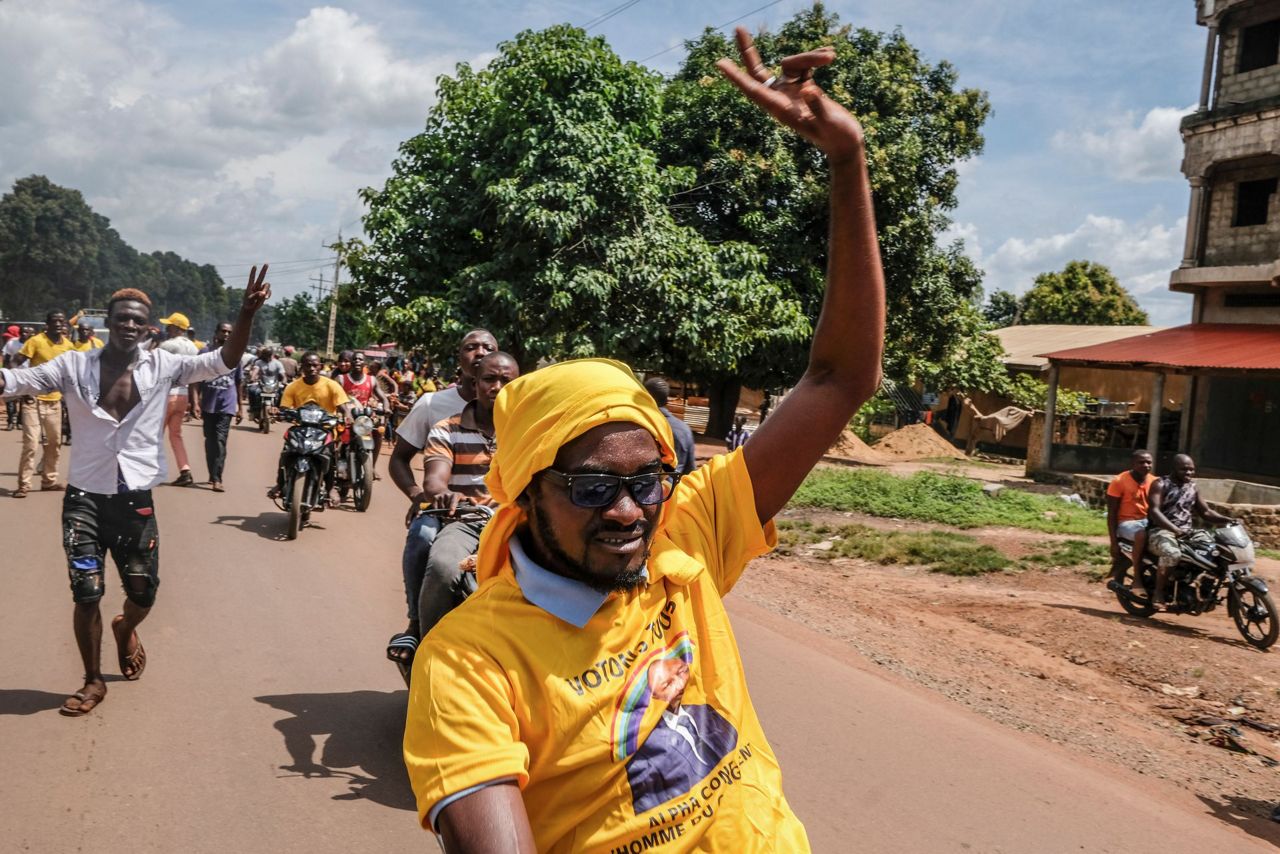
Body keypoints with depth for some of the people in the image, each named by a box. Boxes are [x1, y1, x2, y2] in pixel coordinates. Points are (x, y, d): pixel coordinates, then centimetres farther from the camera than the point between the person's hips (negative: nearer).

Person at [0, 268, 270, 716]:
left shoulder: (162, 366, -3)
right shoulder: (75, 365, -4)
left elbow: (222, 361, -8)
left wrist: (246, 315, -23)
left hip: (136, 499, 1)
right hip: (84, 498, -1)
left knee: (144, 593, 10)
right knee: (86, 594, 3)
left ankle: (125, 629, 47)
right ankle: (93, 680, 23)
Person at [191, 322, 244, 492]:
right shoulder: (205, 352, 1)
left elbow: (239, 382, 14)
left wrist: (241, 407, 12)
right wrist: (196, 402, -12)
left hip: (227, 405, 0)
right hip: (208, 404, 0)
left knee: (220, 440, -11)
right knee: (210, 440, 10)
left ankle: (216, 479, -16)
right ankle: (213, 475, 22)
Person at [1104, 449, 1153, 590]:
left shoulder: (1155, 482, 5)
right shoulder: (1119, 481, -10)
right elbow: (1112, 514, -9)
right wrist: (1114, 542, -14)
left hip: (1148, 521, 6)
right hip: (1126, 522, -6)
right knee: (1142, 533, -38)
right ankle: (1137, 578, -28)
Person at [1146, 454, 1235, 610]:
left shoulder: (1193, 487, 17)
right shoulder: (1160, 485, -3)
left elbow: (1205, 512, 21)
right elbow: (1154, 511, -16)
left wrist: (1227, 520, 2)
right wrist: (1174, 529, -29)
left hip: (1187, 533, 7)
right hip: (1160, 531, -7)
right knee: (1172, 553, -38)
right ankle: (1158, 593, -22)